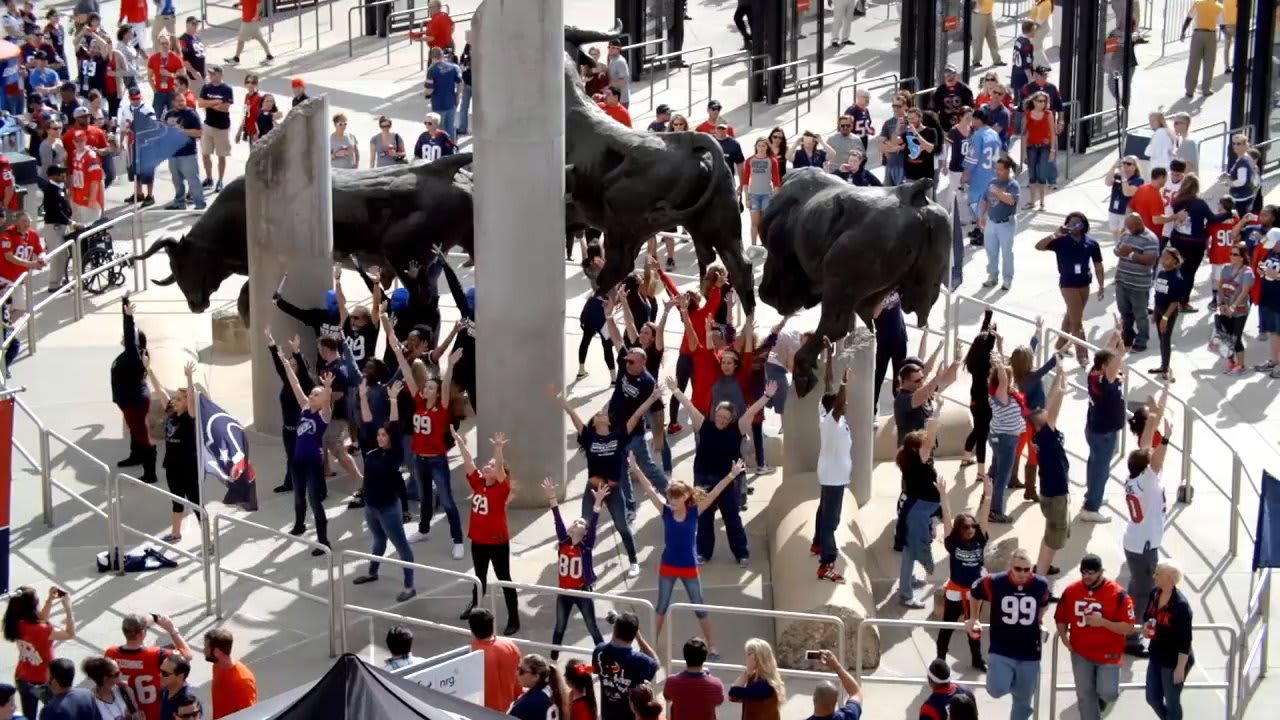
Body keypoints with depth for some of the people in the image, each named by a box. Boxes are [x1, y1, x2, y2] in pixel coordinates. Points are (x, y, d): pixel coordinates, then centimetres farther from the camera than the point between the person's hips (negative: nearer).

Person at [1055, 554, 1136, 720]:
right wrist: (1064, 638, -7)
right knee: (1085, 694, 6)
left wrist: (1103, 622, -27)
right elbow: (1061, 618, 11)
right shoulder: (1071, 591, -3)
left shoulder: (1118, 594, -15)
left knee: (1108, 692, -9)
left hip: (1108, 654, -3)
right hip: (1081, 653, 3)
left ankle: (1102, 696, 29)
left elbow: (1129, 628, -15)